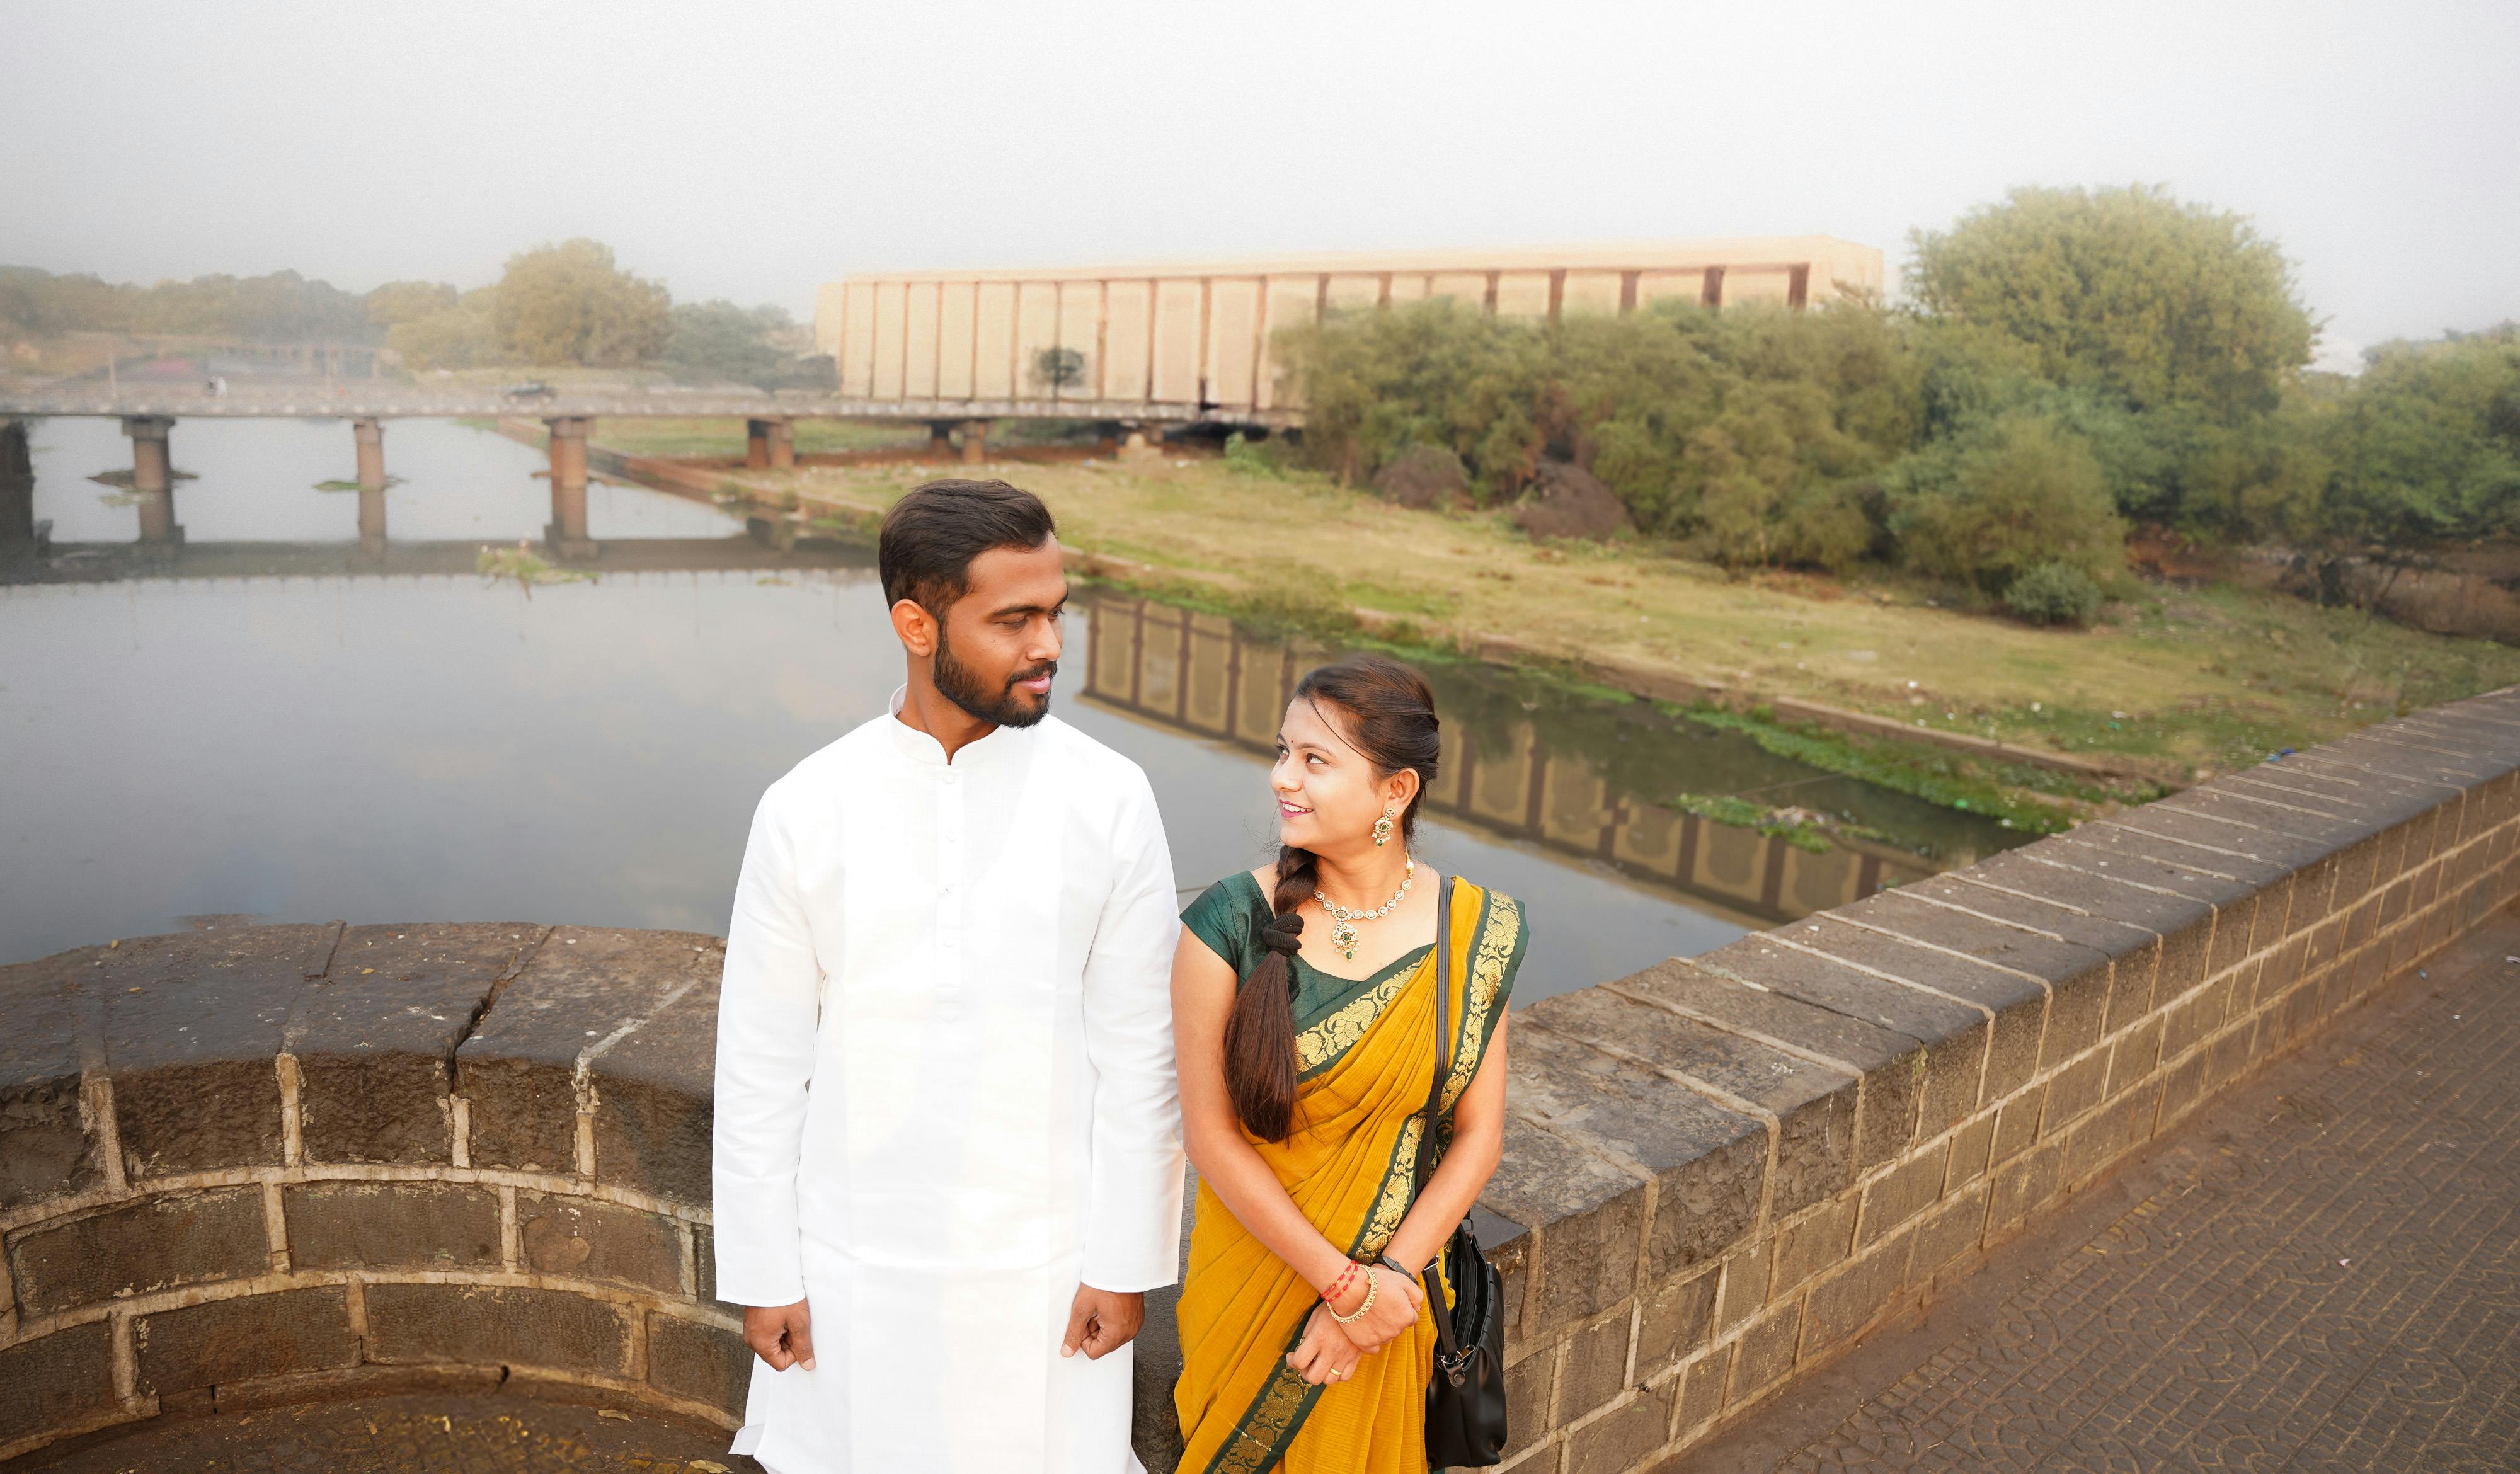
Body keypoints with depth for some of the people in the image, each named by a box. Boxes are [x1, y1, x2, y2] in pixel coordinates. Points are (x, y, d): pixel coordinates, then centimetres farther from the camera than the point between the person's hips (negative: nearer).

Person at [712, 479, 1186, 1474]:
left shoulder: (1109, 800, -10)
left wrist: (1126, 1261, -3)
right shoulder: (805, 812, -8)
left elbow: (1139, 1055, -5)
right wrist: (761, 1273, 1)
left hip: (1042, 1263, 0)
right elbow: (760, 1066, -1)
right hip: (856, 1262, 1)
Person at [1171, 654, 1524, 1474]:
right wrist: (1344, 1282, -15)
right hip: (1255, 1270, -1)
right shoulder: (1230, 922, -15)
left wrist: (1386, 1278, -14)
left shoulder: (1475, 932, -10)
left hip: (1394, 1291, 1)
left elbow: (1478, 1134, -5)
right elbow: (1209, 1132, -14)